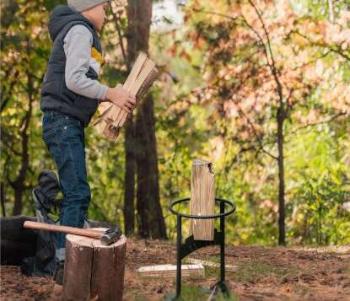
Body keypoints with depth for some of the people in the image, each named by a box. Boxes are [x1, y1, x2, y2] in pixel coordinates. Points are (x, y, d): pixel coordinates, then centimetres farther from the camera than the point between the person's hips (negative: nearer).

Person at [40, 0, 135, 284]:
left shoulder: (83, 34, 23)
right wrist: (111, 94, -12)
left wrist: (114, 95, 7)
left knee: (75, 193, 10)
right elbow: (73, 79, -18)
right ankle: (65, 262, -15)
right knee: (77, 193, -14)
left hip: (70, 124, 10)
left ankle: (68, 259, 12)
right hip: (63, 122, -10)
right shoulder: (79, 31, -7)